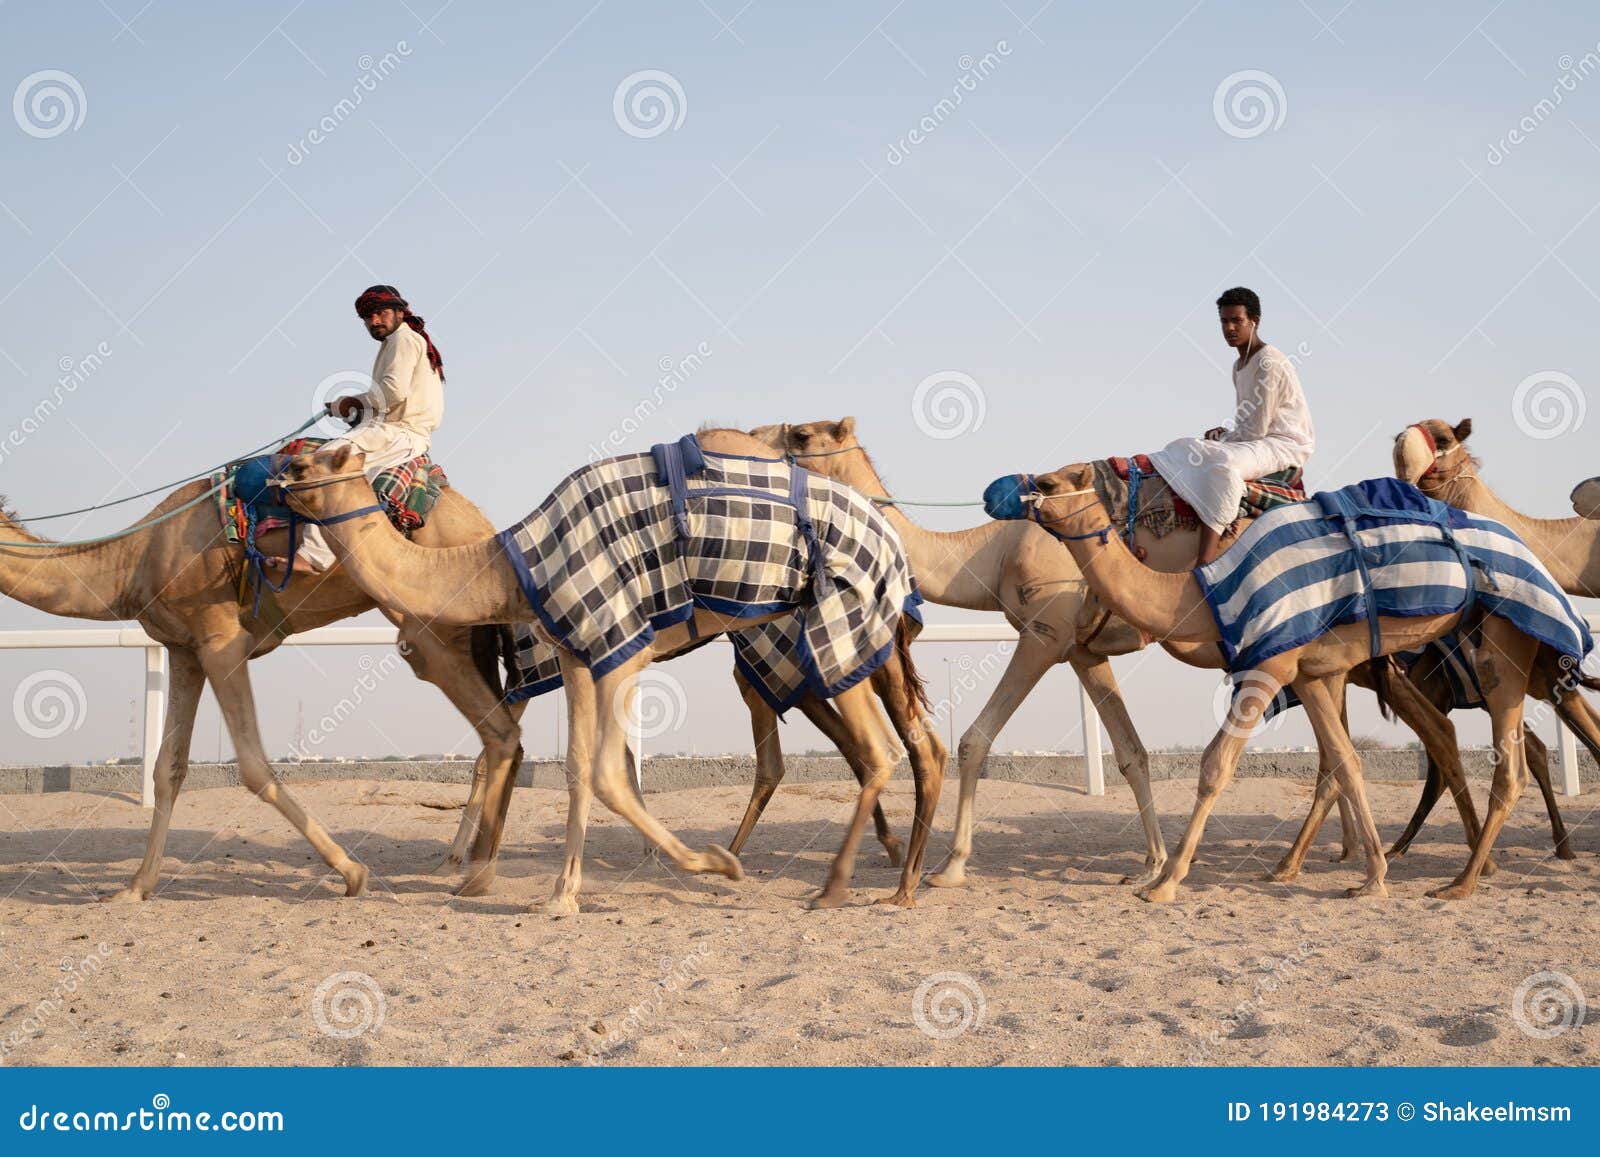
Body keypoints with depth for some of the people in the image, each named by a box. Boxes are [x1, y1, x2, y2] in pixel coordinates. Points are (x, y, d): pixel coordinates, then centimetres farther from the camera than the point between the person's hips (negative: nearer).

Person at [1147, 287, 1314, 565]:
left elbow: (1256, 429, -17)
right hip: (1258, 443, 11)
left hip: (1287, 444, -11)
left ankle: (1205, 563, -46)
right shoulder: (1239, 366, 16)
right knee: (1180, 449, 2)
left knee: (1221, 463, -37)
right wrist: (1225, 432, 2)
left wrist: (1223, 438, -3)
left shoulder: (1271, 363, -14)